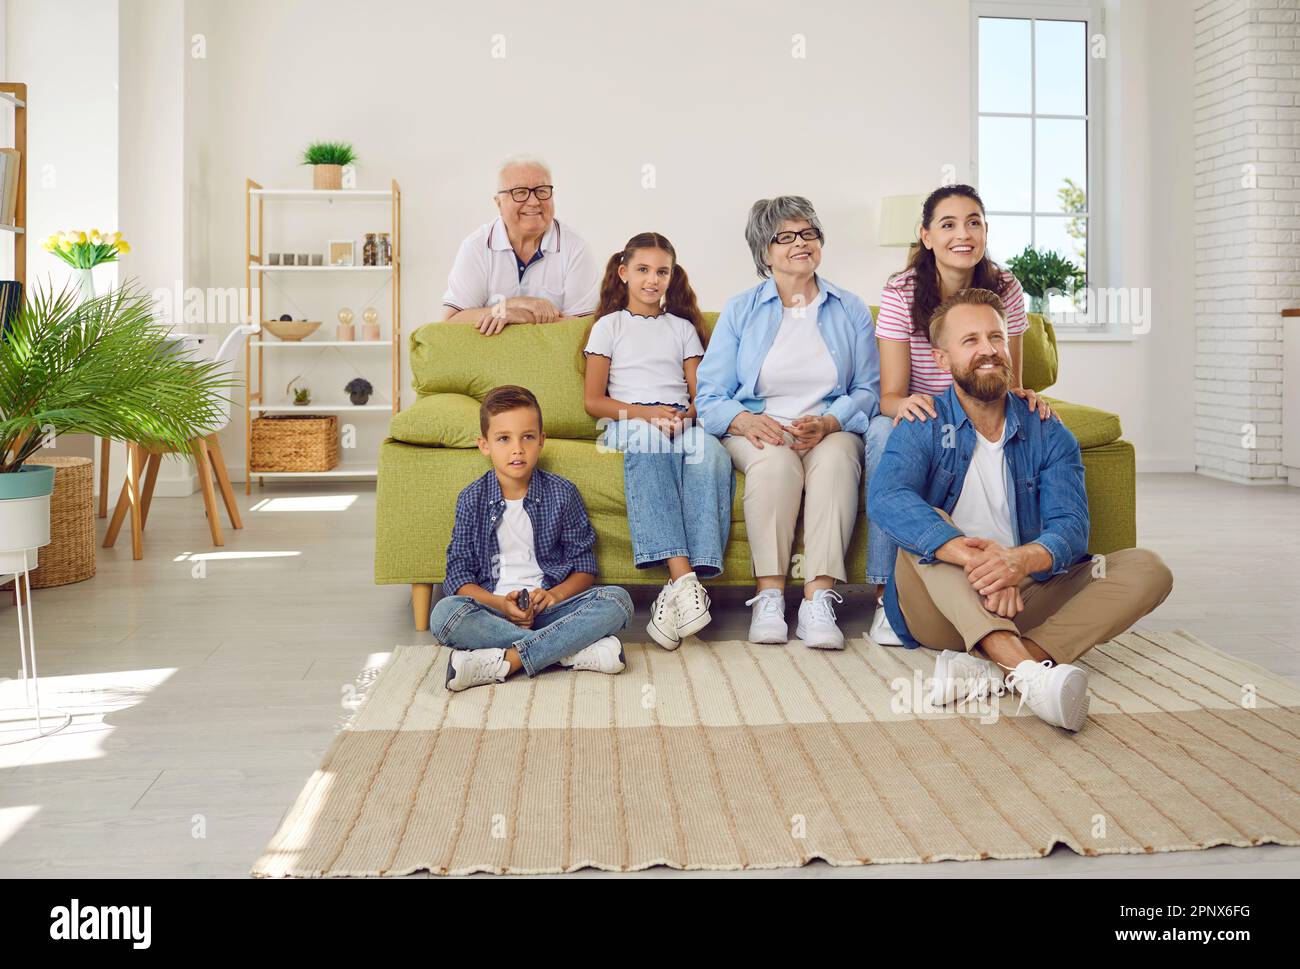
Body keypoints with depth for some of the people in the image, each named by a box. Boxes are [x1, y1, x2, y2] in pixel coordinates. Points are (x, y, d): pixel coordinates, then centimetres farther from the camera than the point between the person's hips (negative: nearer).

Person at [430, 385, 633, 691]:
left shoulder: (562, 493, 3)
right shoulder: (472, 499, 3)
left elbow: (585, 566, 5)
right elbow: (459, 573, 0)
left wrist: (555, 594, -16)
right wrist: (500, 604, -18)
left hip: (547, 603, 1)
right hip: (493, 605, -1)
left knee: (617, 600, -24)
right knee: (444, 614, -32)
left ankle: (504, 662, -32)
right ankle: (574, 651, -30)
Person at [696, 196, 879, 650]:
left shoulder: (850, 310, 14)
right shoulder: (740, 311, 11)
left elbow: (868, 390, 6)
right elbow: (709, 397, 4)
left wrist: (827, 422, -15)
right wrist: (746, 421, -18)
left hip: (831, 431, 1)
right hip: (756, 431, 0)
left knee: (836, 458, -35)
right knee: (775, 460, -36)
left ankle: (818, 598, -42)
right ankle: (768, 596, -37)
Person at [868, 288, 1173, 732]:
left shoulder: (1048, 435, 8)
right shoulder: (923, 429, -1)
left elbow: (1070, 525, -8)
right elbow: (886, 499, -23)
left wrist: (1025, 559, -34)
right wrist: (973, 557, -40)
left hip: (1026, 599, 3)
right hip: (942, 609, -3)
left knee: (1146, 568, -14)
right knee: (926, 525, -29)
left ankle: (993, 667, -37)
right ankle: (1024, 669, -51)